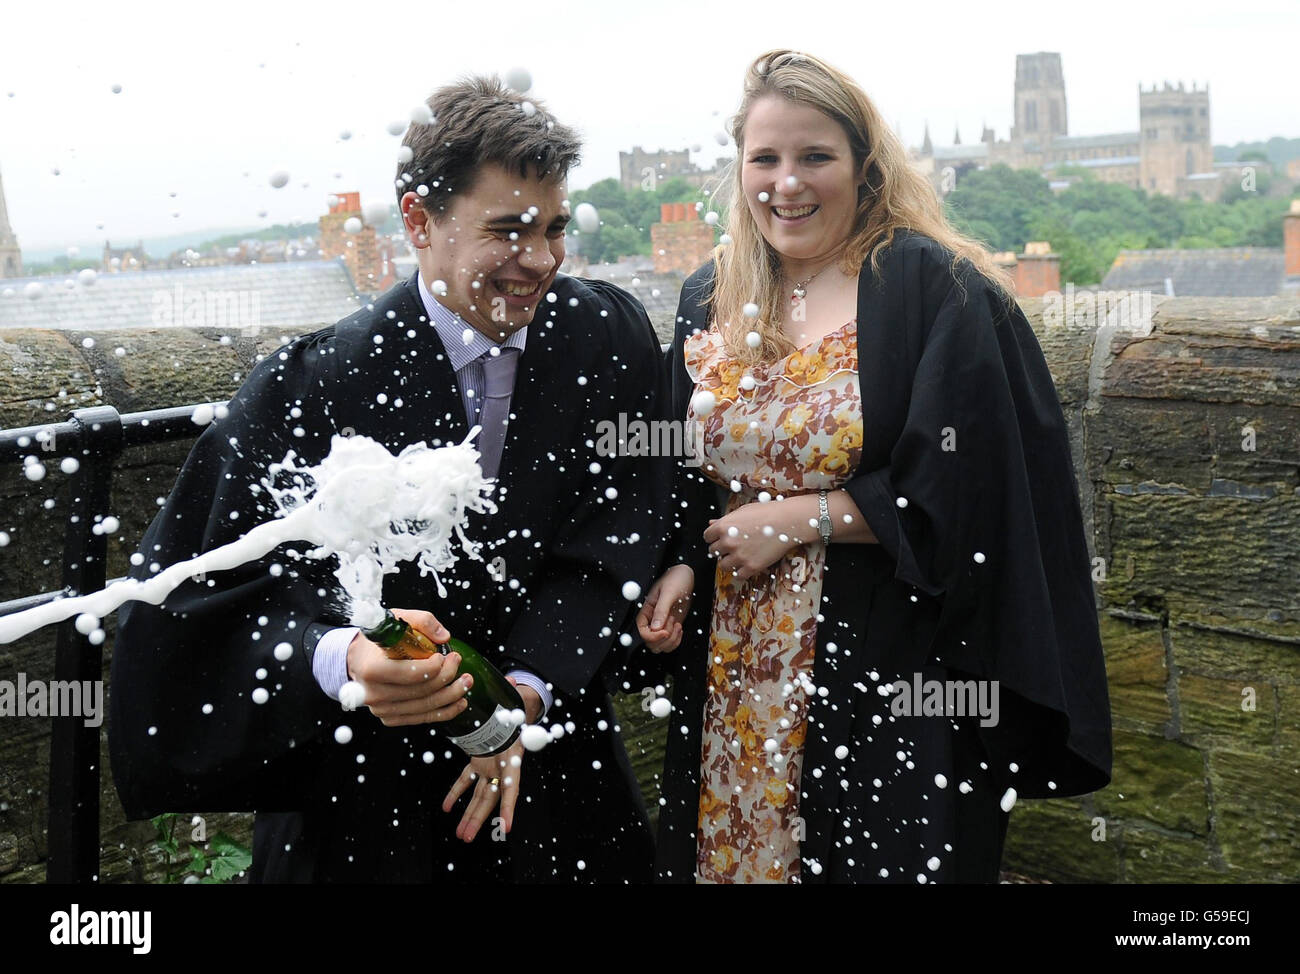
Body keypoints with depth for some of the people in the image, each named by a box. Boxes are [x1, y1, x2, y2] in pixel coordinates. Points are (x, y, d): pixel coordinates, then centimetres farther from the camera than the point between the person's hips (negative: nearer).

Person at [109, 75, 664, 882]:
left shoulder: (610, 337, -8)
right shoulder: (312, 384, -19)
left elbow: (612, 535, -8)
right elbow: (219, 596, -19)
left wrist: (528, 687, -20)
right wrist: (339, 658, -38)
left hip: (552, 757, 3)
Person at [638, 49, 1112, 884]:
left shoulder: (937, 291, -11)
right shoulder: (713, 299, 6)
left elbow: (958, 487, -16)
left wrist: (796, 518, -15)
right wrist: (682, 563, -4)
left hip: (890, 666, -5)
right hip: (732, 661, 5)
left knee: (880, 856, 8)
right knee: (735, 843, 16)